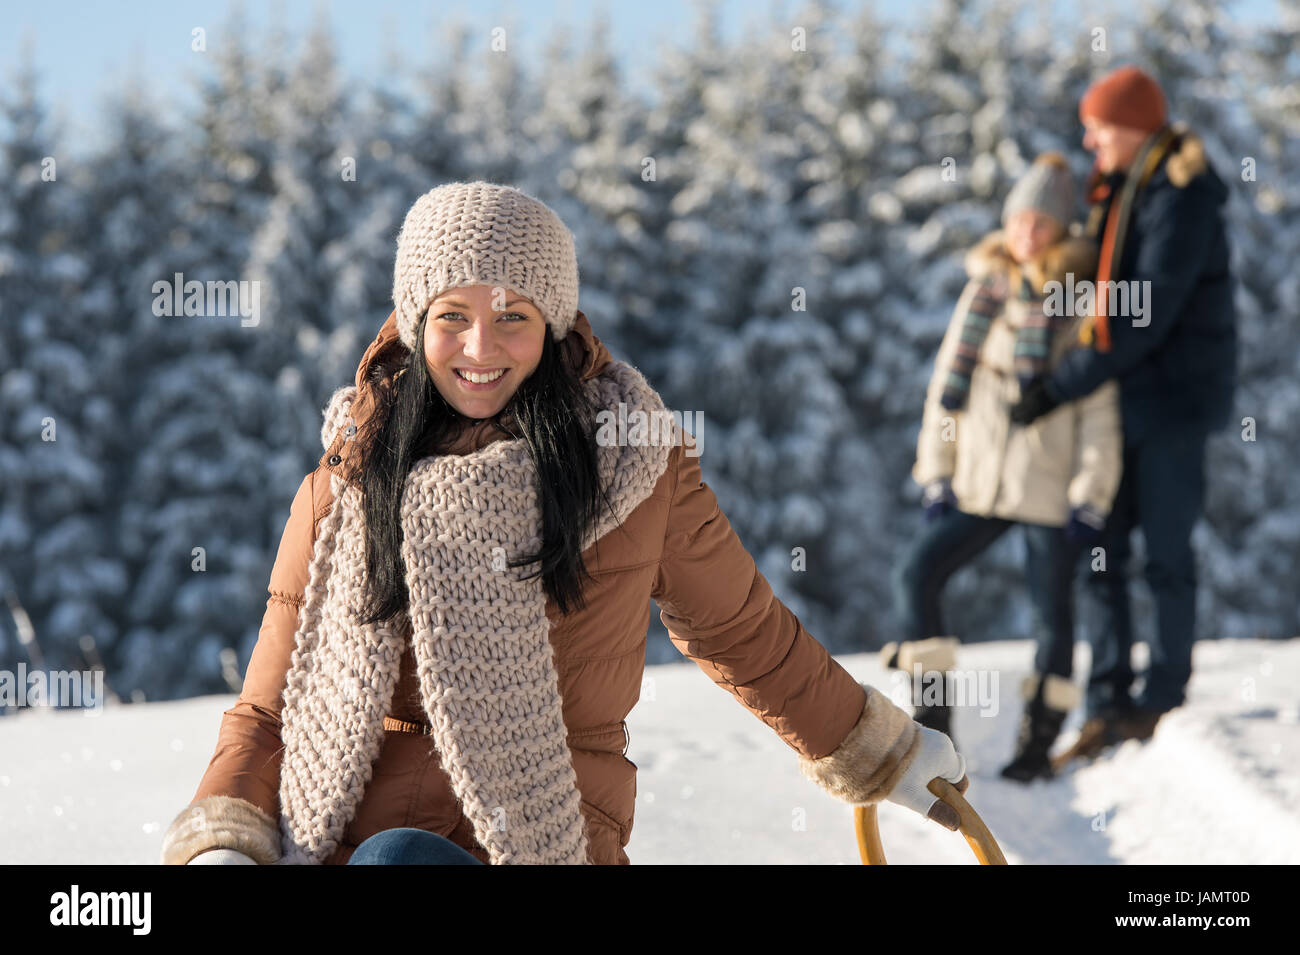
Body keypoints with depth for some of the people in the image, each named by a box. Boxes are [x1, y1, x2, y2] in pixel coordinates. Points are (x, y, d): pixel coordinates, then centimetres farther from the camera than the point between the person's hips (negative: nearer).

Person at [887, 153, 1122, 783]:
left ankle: (1039, 741, 15)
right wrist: (936, 475, 7)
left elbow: (1101, 412, -5)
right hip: (980, 485, 4)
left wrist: (1090, 500, -9)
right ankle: (933, 720, 0)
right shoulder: (983, 292, 7)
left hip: (1049, 490, -4)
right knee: (915, 576, -5)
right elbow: (948, 384, 11)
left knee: (1053, 609, 2)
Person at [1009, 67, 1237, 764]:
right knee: (1101, 553, 5)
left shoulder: (1179, 204, -18)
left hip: (1173, 399, -8)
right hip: (1122, 399, 8)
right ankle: (1107, 707, 8)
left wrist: (1061, 386, -24)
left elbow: (1144, 318, -24)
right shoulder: (1115, 190, 10)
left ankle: (1164, 695, 14)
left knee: (1166, 553, 1)